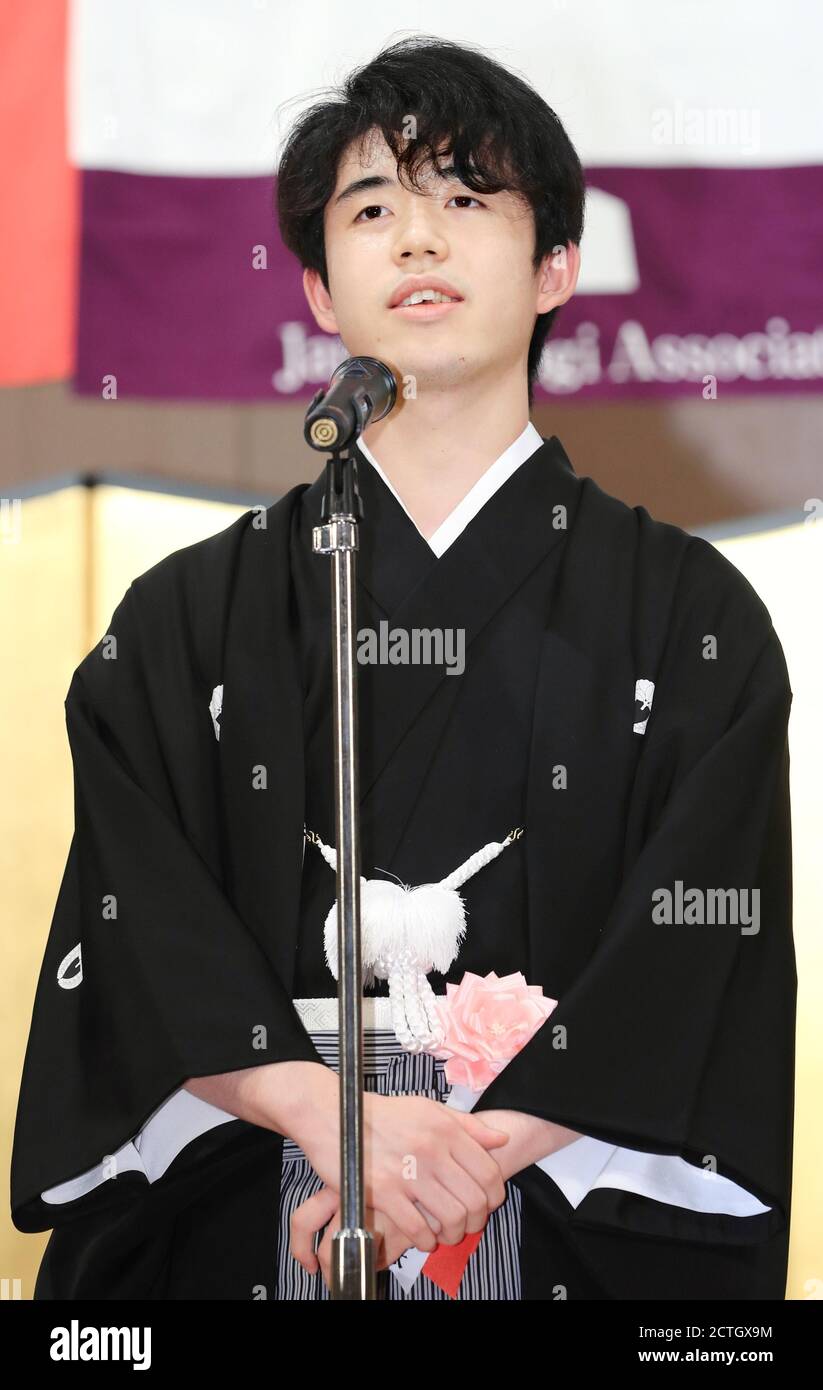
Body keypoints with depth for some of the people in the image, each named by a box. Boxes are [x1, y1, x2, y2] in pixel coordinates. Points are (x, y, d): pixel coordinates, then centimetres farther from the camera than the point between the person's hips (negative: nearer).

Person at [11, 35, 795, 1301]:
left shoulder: (694, 617, 4)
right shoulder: (185, 621, 7)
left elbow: (703, 949, -6)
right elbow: (142, 938, -3)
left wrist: (479, 1150, -18)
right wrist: (335, 1118, -19)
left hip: (583, 1225, 0)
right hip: (250, 1232, 1)